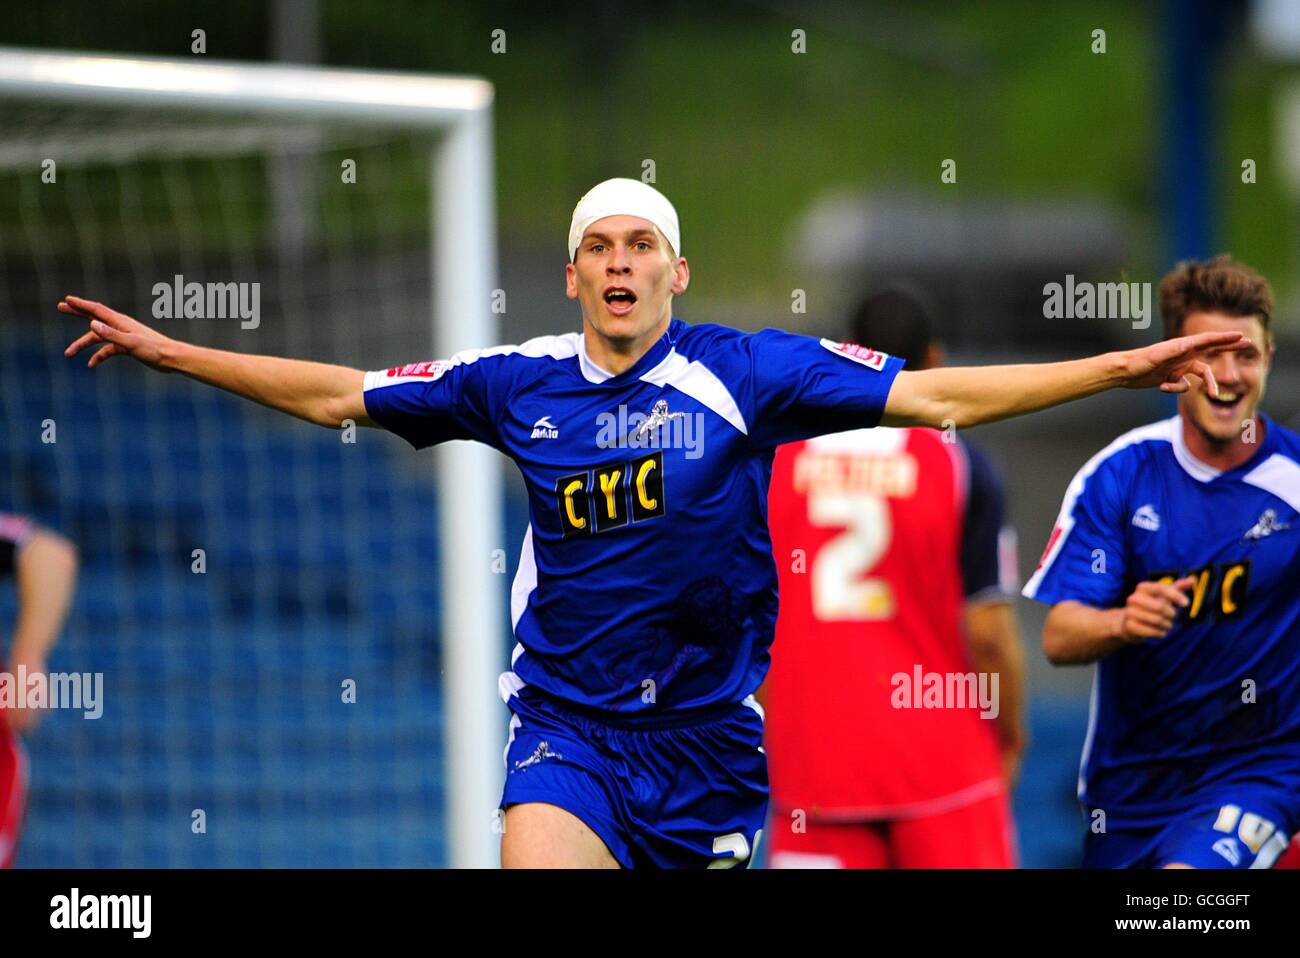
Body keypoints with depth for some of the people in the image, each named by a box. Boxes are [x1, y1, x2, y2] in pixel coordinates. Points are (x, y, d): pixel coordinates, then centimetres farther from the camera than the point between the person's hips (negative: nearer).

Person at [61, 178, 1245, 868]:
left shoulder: (746, 372, -3)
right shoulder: (518, 383, 3)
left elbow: (936, 395, -4)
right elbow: (340, 396, 13)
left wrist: (1119, 367, -10)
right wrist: (169, 352, 13)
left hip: (706, 731, 0)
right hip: (566, 722, 0)